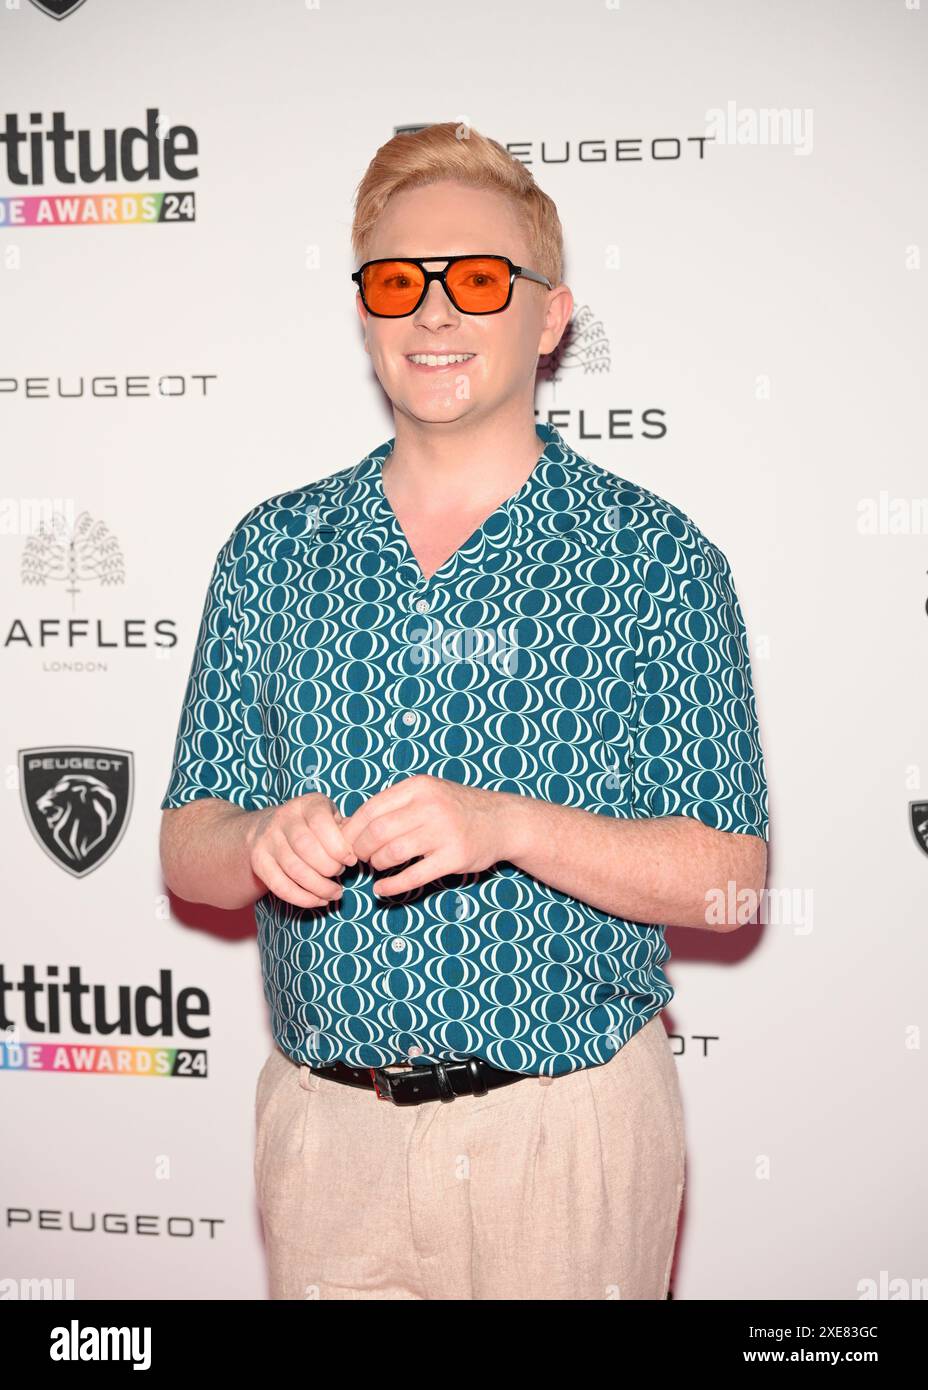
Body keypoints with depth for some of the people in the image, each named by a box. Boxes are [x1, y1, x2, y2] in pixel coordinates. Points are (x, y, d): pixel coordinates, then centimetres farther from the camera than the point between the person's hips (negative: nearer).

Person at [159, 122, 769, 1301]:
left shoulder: (655, 558, -5)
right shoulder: (270, 552, 4)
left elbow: (725, 877, -8)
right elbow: (186, 855, 5)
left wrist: (510, 825, -23)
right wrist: (262, 839, -18)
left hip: (569, 1121, -2)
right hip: (322, 1116, 3)